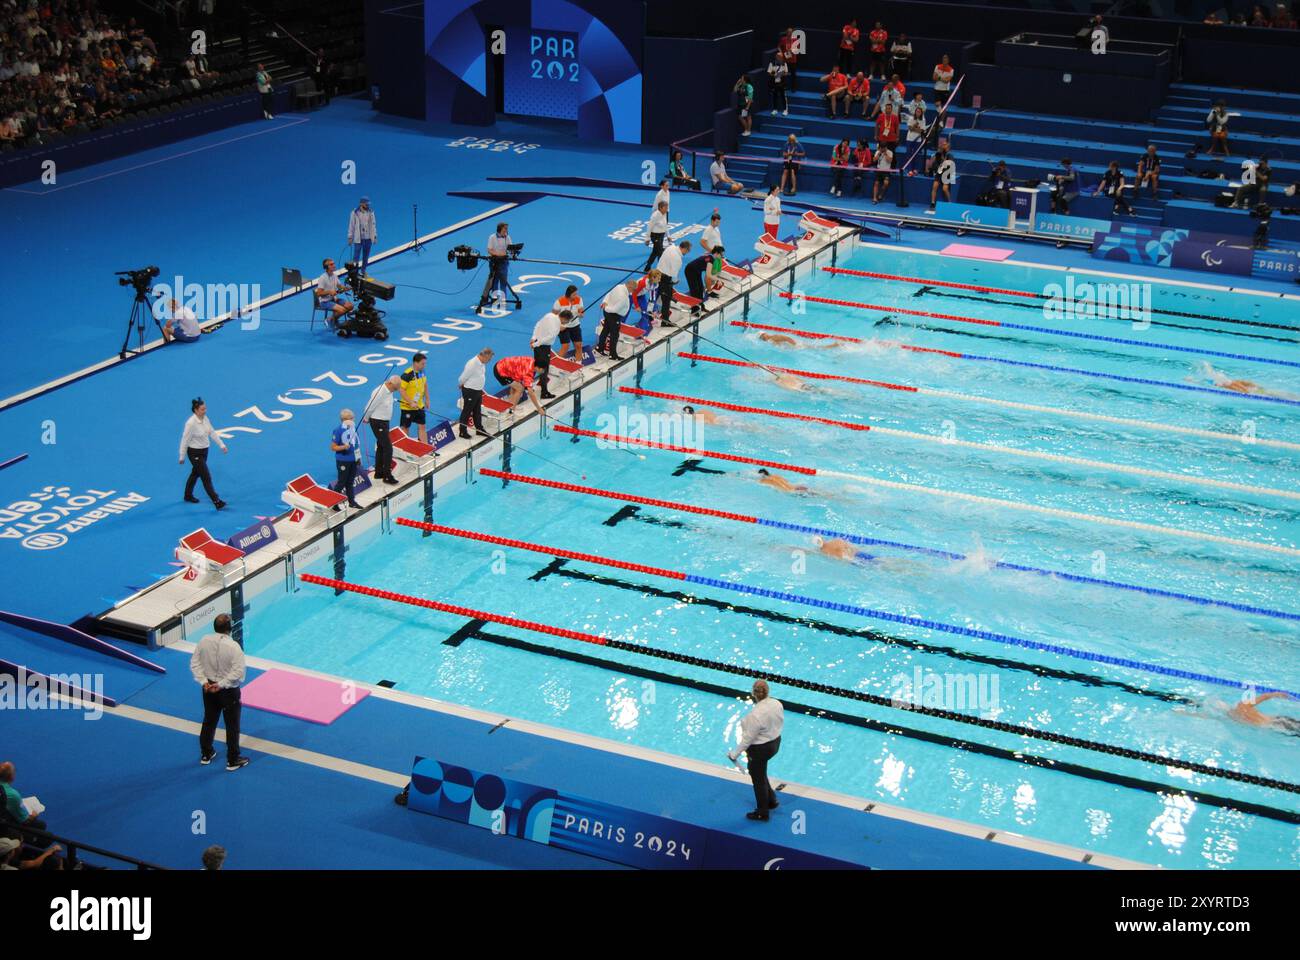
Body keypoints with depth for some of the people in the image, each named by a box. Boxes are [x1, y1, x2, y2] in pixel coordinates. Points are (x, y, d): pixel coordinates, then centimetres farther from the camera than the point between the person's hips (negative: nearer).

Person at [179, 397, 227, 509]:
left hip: (204, 451, 8)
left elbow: (212, 432, 7)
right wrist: (182, 457, -12)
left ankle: (188, 496, 43)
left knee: (195, 474, 24)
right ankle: (217, 502, -6)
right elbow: (185, 440, -19)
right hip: (195, 453, -8)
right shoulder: (191, 423, -27)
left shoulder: (205, 418, -5)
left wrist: (221, 445, 7)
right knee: (206, 478, -7)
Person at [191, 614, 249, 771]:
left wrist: (203, 681, -9)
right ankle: (233, 761, 22)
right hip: (229, 692, -5)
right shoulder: (233, 647, -26)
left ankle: (206, 754, 39)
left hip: (209, 688, 5)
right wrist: (222, 685, -20)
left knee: (209, 721, 23)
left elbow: (195, 663, -5)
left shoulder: (204, 641, -10)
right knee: (232, 726, 11)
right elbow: (238, 672, -28)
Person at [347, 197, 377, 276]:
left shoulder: (371, 213, 3)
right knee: (356, 256, -5)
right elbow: (351, 226, -2)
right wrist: (350, 237, -3)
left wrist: (375, 236, 8)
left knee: (366, 257, 9)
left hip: (368, 239, 3)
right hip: (358, 239, -3)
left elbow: (373, 225, 10)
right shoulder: (355, 213, -7)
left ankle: (363, 271, 20)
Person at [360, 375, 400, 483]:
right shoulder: (379, 392, -24)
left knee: (381, 447, 17)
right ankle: (387, 475, -9)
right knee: (388, 448, -11)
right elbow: (370, 407, -16)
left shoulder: (389, 391, 4)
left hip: (385, 422, 9)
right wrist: (366, 419, 0)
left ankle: (378, 472, 28)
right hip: (378, 423, -9)